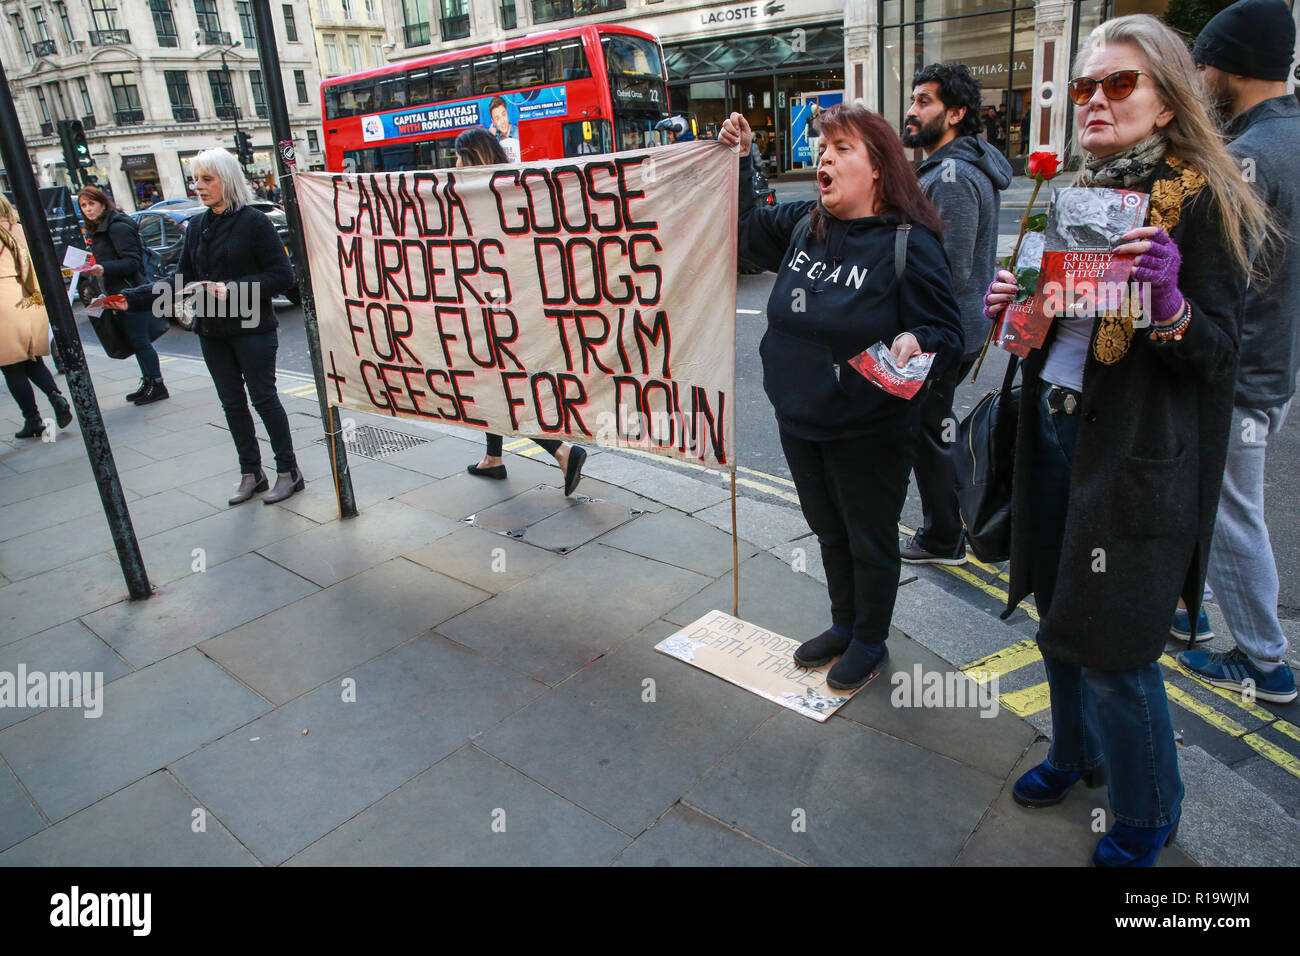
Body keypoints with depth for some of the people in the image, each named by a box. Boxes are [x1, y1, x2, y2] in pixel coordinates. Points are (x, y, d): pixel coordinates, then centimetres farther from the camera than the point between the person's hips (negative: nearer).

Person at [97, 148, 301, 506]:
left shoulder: (253, 221, -9)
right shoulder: (197, 227, 11)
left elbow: (282, 275, -13)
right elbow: (182, 280, 11)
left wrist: (234, 289, -21)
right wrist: (133, 299, 2)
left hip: (252, 329, -6)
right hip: (212, 330, 7)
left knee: (263, 398, -2)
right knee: (232, 403, 9)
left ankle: (288, 472, 10)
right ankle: (250, 473, 19)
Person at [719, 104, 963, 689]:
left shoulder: (909, 243, -14)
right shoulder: (803, 226, 3)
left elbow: (948, 333, -11)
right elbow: (745, 230, 19)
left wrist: (917, 343, -33)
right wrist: (737, 160, 7)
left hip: (869, 432, -6)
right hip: (799, 421, 6)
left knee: (870, 540, 12)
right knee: (829, 531, 22)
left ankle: (870, 642, 35)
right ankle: (843, 625, 45)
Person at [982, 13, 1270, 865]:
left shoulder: (1204, 203, -8)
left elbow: (1219, 355, -11)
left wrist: (1170, 304, -32)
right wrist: (1013, 308, -3)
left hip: (1139, 454, -6)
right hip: (1055, 431, 7)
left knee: (1112, 647, 1)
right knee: (1058, 612, 17)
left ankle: (1147, 813, 26)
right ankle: (1076, 750, 41)